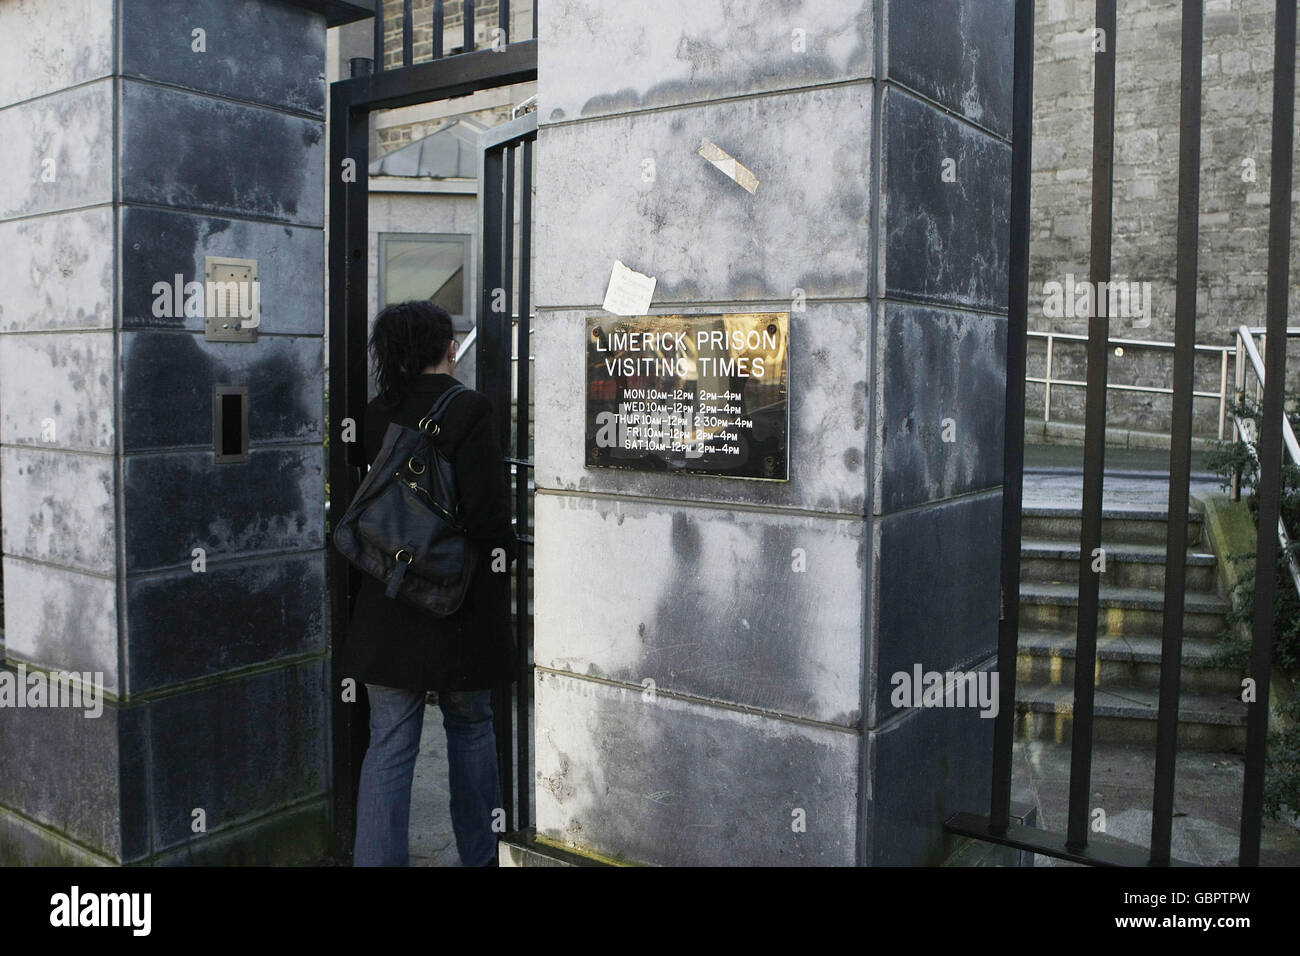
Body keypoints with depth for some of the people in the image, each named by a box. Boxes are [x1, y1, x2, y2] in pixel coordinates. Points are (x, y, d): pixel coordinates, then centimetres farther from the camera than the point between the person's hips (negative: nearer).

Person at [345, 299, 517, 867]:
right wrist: (502, 553, -1)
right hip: (461, 601, -3)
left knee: (389, 742, 7)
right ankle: (478, 854, 30)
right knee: (470, 727, 16)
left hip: (387, 602, 3)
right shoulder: (468, 410, -13)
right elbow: (486, 513, -17)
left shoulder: (376, 414, 2)